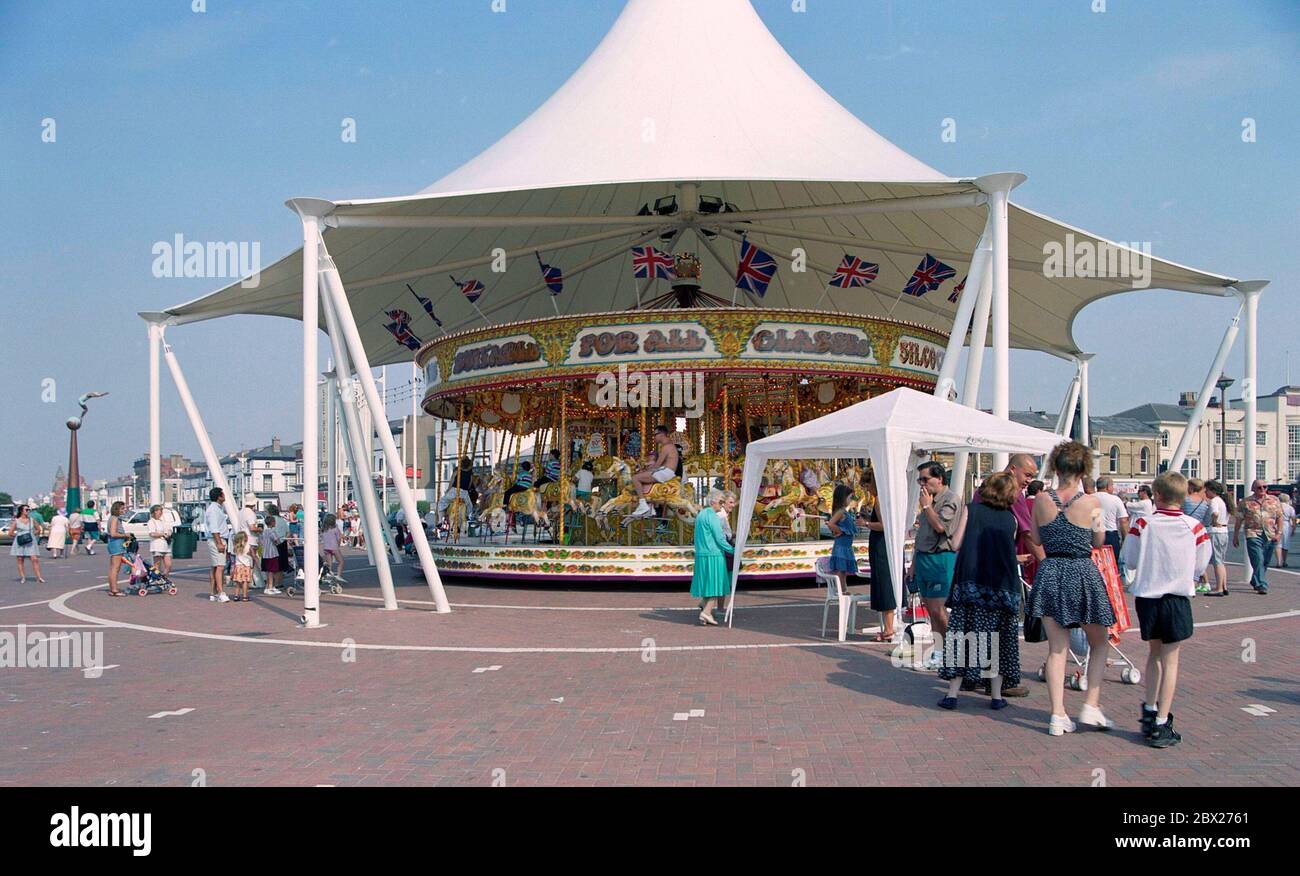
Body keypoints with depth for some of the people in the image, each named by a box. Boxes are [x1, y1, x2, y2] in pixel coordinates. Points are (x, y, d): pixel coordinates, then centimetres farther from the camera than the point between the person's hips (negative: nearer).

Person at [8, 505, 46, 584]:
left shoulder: (32, 520, 8)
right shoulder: (16, 521, 1)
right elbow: (10, 533, 3)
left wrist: (32, 534, 5)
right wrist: (18, 536, -1)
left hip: (30, 543, 1)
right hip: (20, 543, -1)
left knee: (35, 559, -8)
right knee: (20, 560, 1)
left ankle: (39, 577, -9)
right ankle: (22, 578, 7)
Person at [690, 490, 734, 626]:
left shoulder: (701, 514, 15)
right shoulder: (713, 517, -13)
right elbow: (720, 539, -15)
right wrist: (732, 550, -5)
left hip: (701, 554, 8)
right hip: (713, 555, -8)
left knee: (707, 584, 14)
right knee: (715, 584, -4)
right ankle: (706, 612, -9)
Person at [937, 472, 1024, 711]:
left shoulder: (971, 510, 2)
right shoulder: (1011, 519, 7)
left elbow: (956, 544, -1)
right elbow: (1010, 552, 13)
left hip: (971, 583, -1)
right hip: (1003, 585, 2)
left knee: (962, 637, 3)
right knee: (998, 639, 10)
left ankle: (952, 693, 1)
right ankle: (997, 695, 12)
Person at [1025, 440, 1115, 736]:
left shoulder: (1041, 499, -3)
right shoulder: (1091, 502, -9)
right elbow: (1099, 541, 5)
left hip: (1049, 573, 2)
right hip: (1083, 574, -2)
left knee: (1056, 648, 8)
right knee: (1099, 644, 18)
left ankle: (1058, 715, 5)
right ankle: (1090, 706, 10)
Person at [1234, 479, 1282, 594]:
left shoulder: (1274, 500, 10)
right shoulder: (1245, 502, 4)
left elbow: (1279, 518, 11)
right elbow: (1239, 520, 6)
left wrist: (1278, 533, 0)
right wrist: (1235, 536, 5)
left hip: (1271, 536, 3)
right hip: (1253, 535, -3)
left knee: (1265, 562, 12)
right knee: (1258, 561, -14)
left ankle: (1255, 582, 31)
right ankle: (1261, 586, -14)